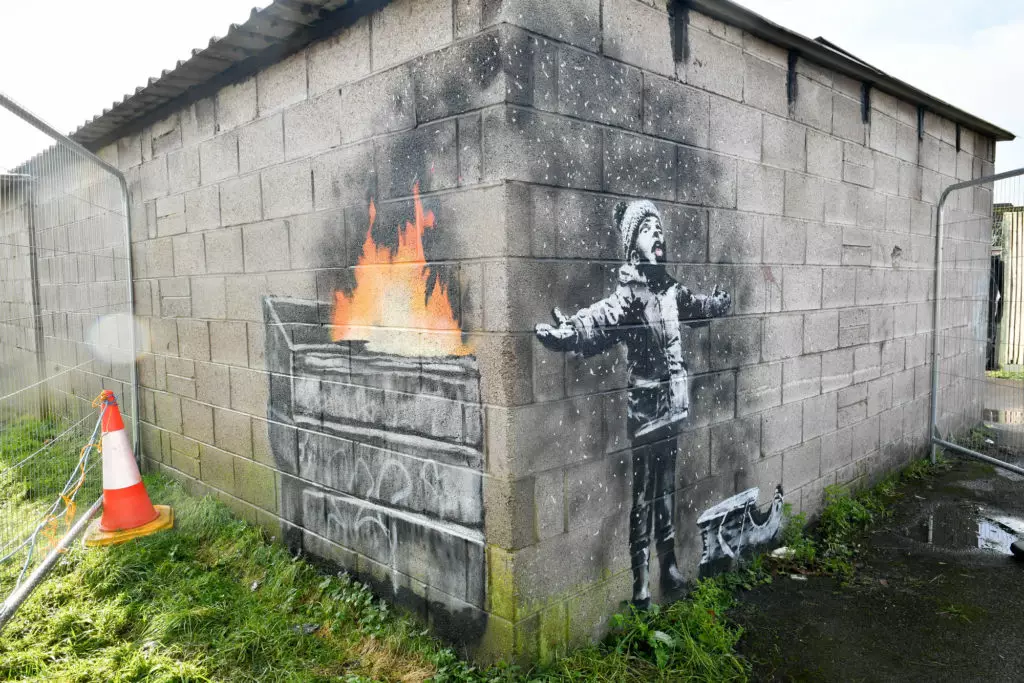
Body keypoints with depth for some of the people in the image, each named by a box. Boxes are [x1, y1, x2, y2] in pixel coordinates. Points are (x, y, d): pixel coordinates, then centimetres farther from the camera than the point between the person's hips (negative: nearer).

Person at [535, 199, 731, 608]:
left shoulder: (670, 288, 7)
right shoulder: (629, 293, -16)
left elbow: (696, 305, 30)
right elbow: (598, 321, -35)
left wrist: (721, 302, 49)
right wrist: (567, 332, -56)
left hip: (671, 406, 7)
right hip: (644, 408, -7)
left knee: (666, 492, 19)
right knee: (642, 497, 4)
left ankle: (669, 568, 35)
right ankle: (640, 581, 18)